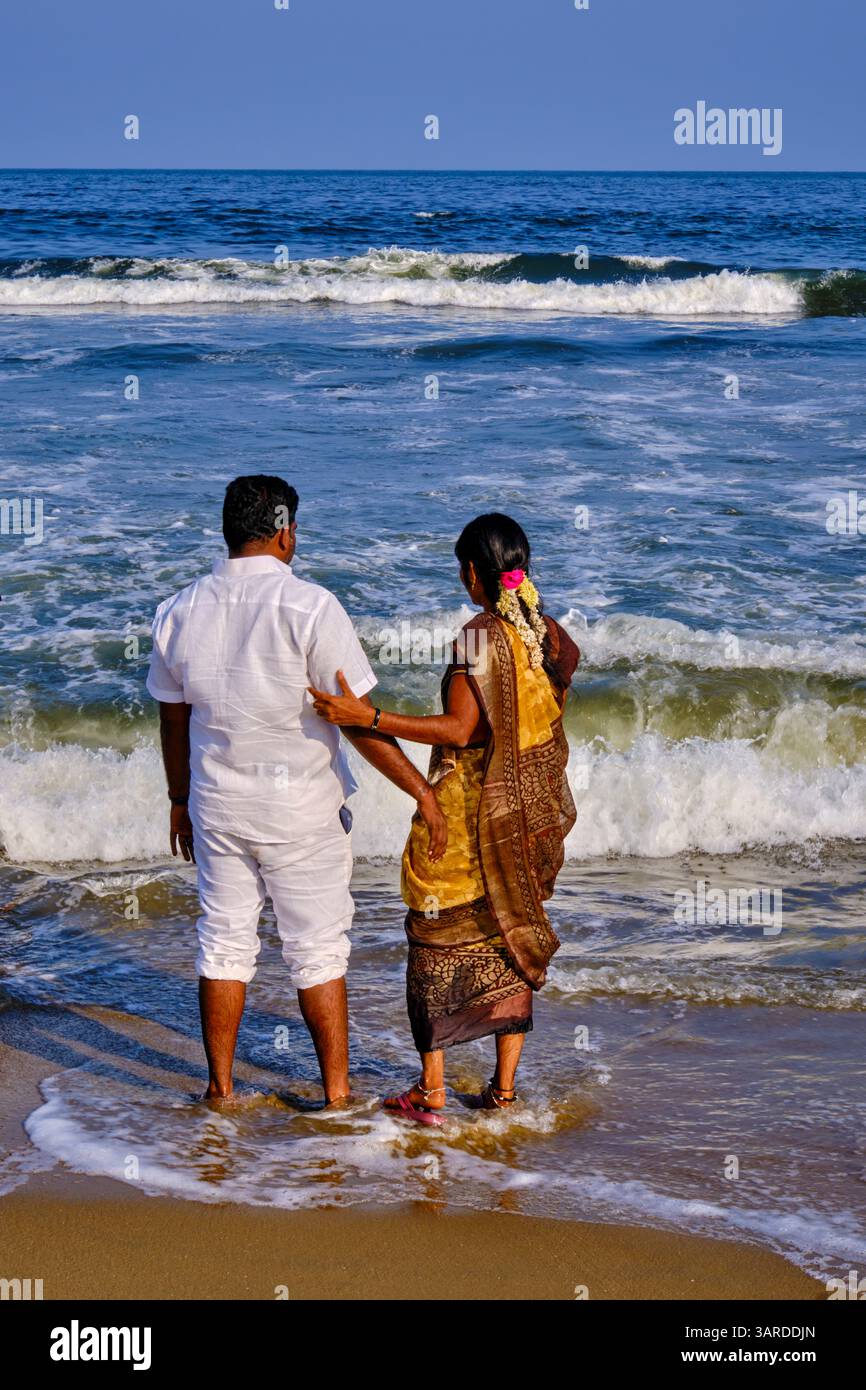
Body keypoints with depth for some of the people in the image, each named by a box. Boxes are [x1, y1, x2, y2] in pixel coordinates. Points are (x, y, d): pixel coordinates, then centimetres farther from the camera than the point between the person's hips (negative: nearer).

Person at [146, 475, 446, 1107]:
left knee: (224, 941, 14)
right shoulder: (309, 606, -15)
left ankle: (220, 1087, 20)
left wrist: (181, 801, 23)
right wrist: (422, 791, -11)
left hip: (217, 804, 4)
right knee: (318, 948, 6)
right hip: (300, 806, -4)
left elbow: (174, 718, 11)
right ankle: (336, 1092, 12)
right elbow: (359, 719, -16)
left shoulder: (180, 611, 1)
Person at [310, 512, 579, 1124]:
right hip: (531, 812, 6)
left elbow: (460, 730, -23)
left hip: (470, 816, -6)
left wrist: (366, 717, -28)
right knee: (513, 942, 14)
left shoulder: (481, 637, -18)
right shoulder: (550, 635, 3)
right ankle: (504, 1086, 17)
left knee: (439, 940, 4)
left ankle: (431, 1093, 6)